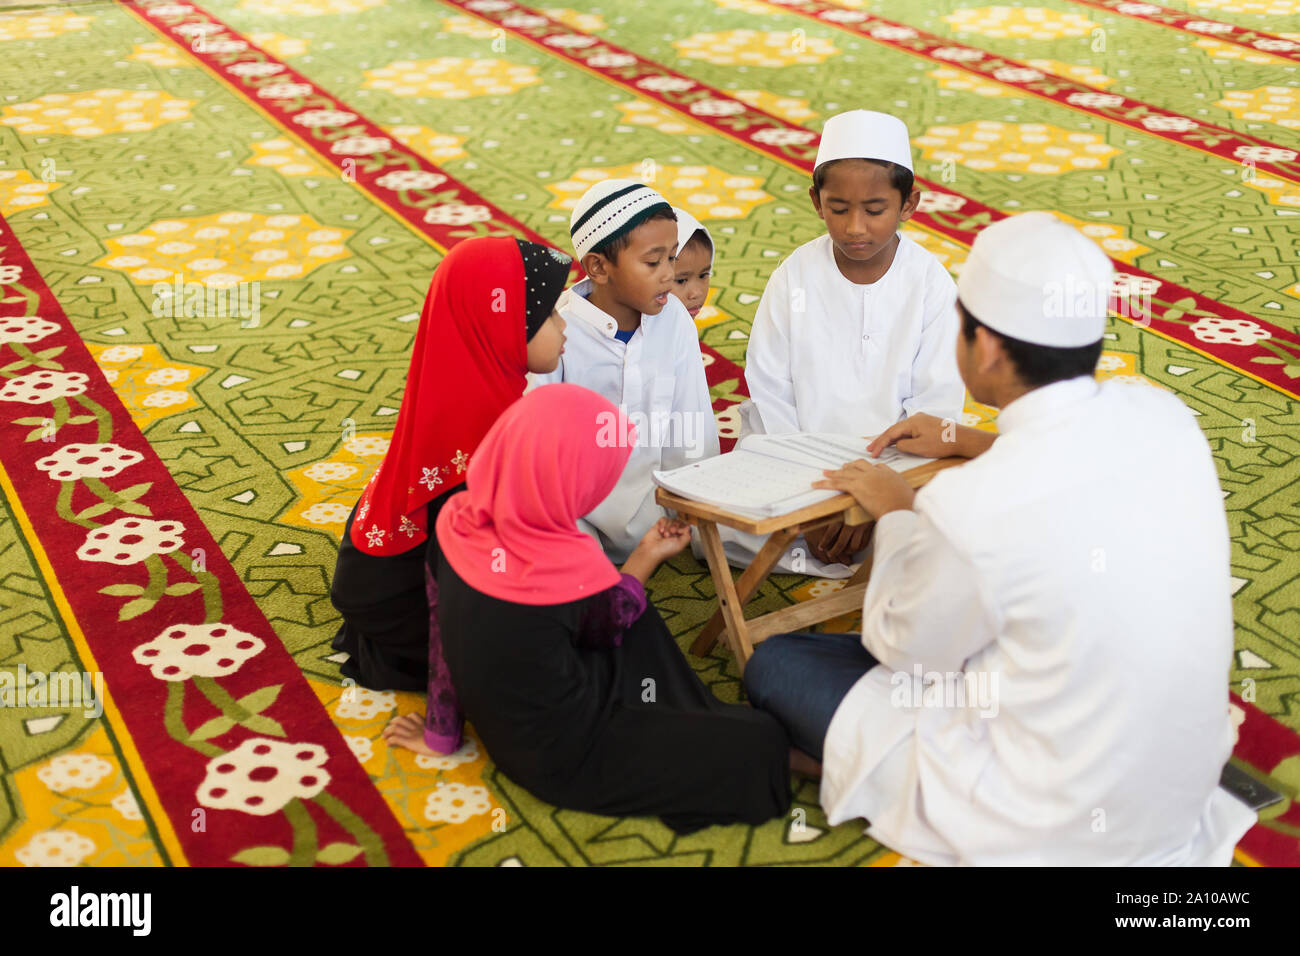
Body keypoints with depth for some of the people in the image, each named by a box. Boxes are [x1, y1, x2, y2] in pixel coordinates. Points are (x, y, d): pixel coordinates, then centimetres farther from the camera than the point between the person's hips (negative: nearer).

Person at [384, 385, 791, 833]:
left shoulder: (457, 518, -14)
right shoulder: (570, 571, -30)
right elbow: (613, 621, -6)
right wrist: (649, 555, 8)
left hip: (497, 720, 7)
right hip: (561, 756, -7)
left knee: (639, 621, 25)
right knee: (761, 744, -4)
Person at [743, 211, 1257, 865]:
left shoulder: (971, 510, -31)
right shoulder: (1162, 416, -11)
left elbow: (900, 644, -10)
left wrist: (898, 511, 4)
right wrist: (967, 442, 22)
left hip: (1052, 829, -7)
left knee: (773, 667, 4)